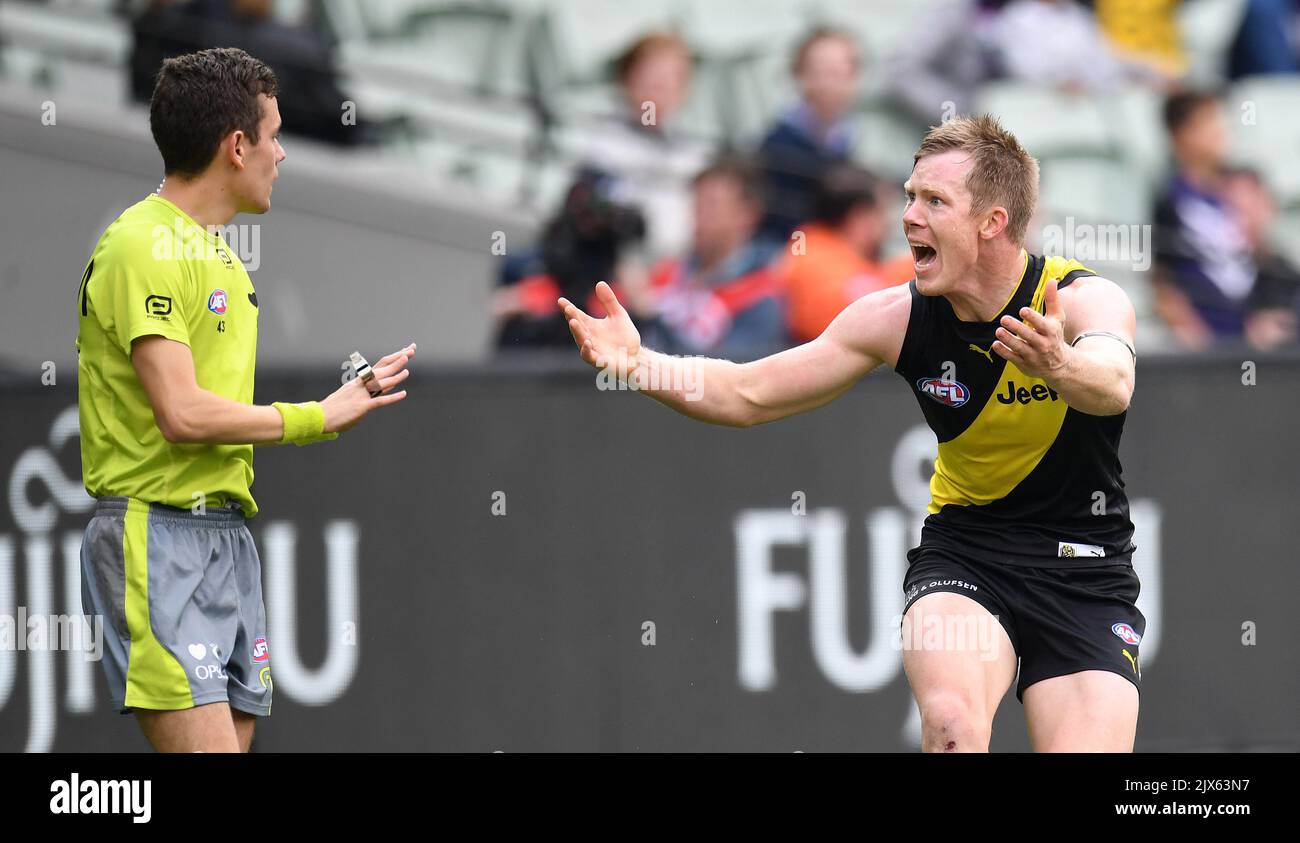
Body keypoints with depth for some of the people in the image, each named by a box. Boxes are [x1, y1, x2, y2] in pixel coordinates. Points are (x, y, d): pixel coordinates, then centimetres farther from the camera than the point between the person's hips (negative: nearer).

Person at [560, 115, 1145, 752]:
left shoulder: (1084, 299, -19)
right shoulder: (898, 318, -9)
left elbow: (1112, 384, -43)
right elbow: (749, 395, -3)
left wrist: (1060, 366, -67)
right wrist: (638, 364, -20)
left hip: (1084, 566, -1)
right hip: (962, 548, 1)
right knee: (949, 722, -29)